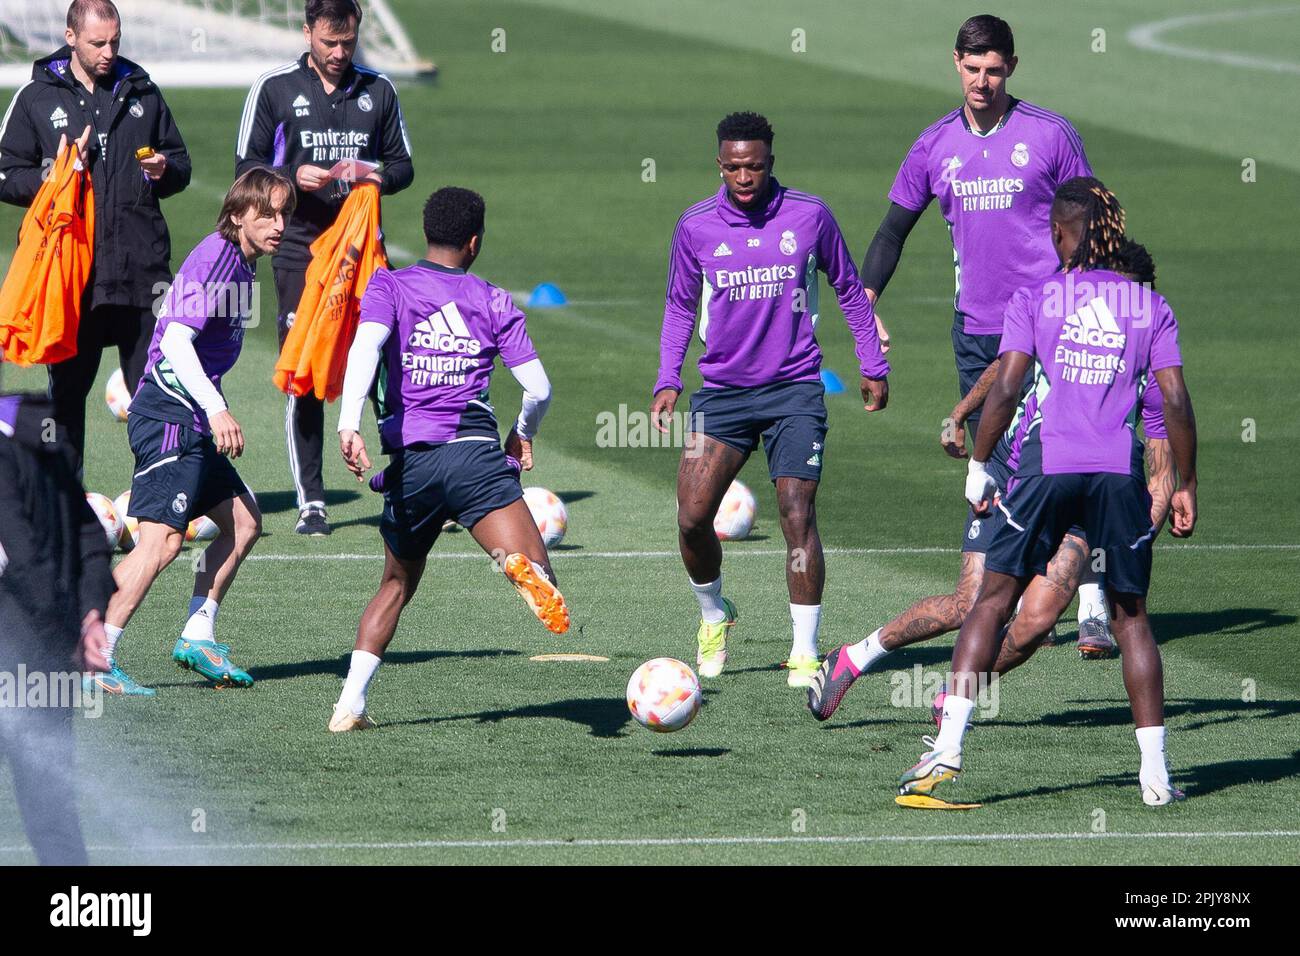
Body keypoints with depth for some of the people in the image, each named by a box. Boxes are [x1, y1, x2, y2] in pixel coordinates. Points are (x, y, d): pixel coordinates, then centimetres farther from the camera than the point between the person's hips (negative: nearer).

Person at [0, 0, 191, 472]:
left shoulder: (142, 92, 13)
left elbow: (181, 163, 22)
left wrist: (163, 171, -1)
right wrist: (52, 177, -13)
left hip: (142, 268, 2)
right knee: (67, 388, 5)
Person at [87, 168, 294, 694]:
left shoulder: (241, 264, 16)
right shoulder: (214, 257, -14)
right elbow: (176, 341, -24)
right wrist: (216, 409, -32)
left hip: (193, 416, 10)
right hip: (168, 412, -10)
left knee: (243, 520, 13)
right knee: (163, 538, -16)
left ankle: (198, 638, 17)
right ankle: (94, 659, -17)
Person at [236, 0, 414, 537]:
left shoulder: (378, 91, 10)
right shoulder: (274, 90, 2)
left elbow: (403, 166, 15)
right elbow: (247, 168, 3)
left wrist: (377, 175, -9)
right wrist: (294, 176, -16)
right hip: (301, 250, -2)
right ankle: (311, 503, 1)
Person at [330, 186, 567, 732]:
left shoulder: (389, 287, 10)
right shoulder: (493, 302, 12)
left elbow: (366, 345, -11)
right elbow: (538, 389, 9)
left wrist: (348, 425, -21)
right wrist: (523, 436, 31)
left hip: (410, 462, 2)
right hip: (475, 451, -2)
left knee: (396, 586, 23)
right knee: (542, 584, -13)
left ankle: (350, 705, 11)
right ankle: (523, 566, -50)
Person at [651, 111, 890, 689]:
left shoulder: (809, 216, -3)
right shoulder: (695, 227, 0)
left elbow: (849, 290, 11)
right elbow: (680, 306, 13)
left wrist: (873, 367, 11)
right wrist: (667, 381, 3)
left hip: (795, 390, -2)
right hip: (722, 393, 2)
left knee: (797, 518, -11)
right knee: (692, 518, -8)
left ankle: (805, 653, -4)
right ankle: (713, 615, 21)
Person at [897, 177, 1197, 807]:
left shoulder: (1035, 300, 4)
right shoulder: (1149, 306, 9)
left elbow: (1005, 389, -5)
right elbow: (1175, 402, 3)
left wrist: (978, 465, 4)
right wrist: (1186, 486, 10)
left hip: (1047, 465, -2)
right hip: (1120, 471, 2)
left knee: (993, 601, 5)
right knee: (1130, 614, 12)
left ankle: (949, 744, -7)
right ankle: (1155, 772, 6)